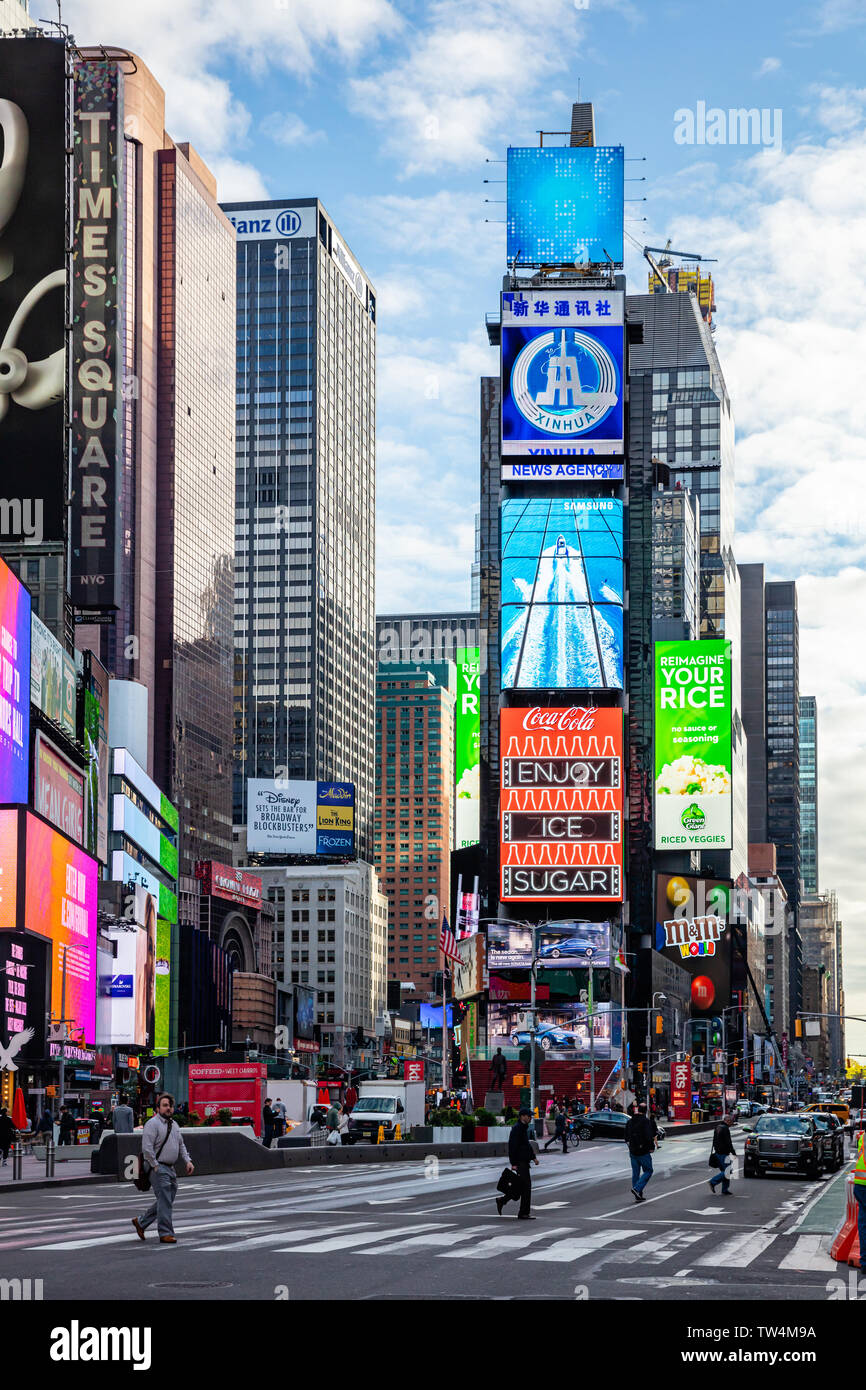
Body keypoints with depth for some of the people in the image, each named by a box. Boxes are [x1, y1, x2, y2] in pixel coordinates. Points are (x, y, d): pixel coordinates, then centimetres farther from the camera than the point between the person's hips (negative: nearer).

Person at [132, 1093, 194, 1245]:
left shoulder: (174, 1125, 17)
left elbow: (181, 1145, 25)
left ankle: (141, 1222, 27)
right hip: (158, 1167, -9)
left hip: (170, 1168, 9)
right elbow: (147, 1148, -17)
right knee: (164, 1201, -11)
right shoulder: (153, 1124, -11)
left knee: (166, 1201, 13)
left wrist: (188, 1161, 11)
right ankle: (166, 1234, -8)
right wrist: (156, 1166, -17)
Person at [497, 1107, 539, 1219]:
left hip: (524, 1162, 10)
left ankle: (501, 1201, 23)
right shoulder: (516, 1129, -15)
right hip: (520, 1162, -10)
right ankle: (523, 1213, -4)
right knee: (526, 1186, -8)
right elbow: (512, 1147, -19)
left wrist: (533, 1157, 19)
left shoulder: (524, 1128, 17)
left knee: (522, 1187, 13)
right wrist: (513, 1163, -21)